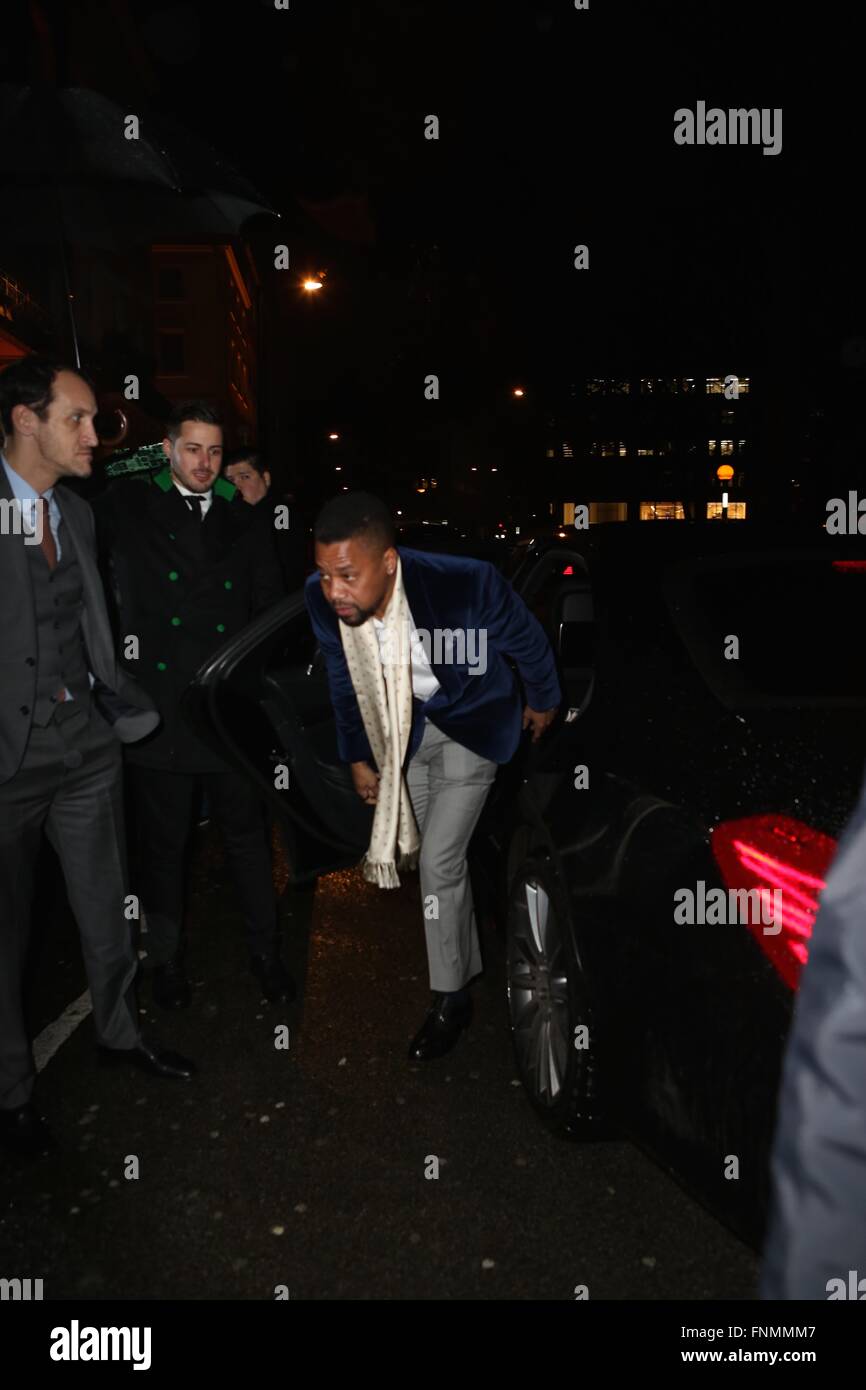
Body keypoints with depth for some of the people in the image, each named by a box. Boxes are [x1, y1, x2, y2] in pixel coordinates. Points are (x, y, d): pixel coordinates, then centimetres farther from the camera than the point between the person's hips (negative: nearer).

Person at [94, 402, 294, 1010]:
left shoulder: (242, 519, 11)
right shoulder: (128, 507, 5)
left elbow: (271, 604, 11)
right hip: (160, 704, -2)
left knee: (249, 835, 11)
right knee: (165, 843, 10)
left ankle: (266, 950, 29)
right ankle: (167, 959, 31)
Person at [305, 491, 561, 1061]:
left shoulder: (467, 584, -37)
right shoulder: (322, 601, -24)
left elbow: (529, 641, -14)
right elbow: (344, 680, -3)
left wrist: (544, 701, 4)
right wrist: (358, 759, 5)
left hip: (472, 723, -4)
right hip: (406, 726, 5)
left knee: (438, 862, -8)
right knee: (428, 853, 17)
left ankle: (451, 999, 15)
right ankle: (467, 964, 43)